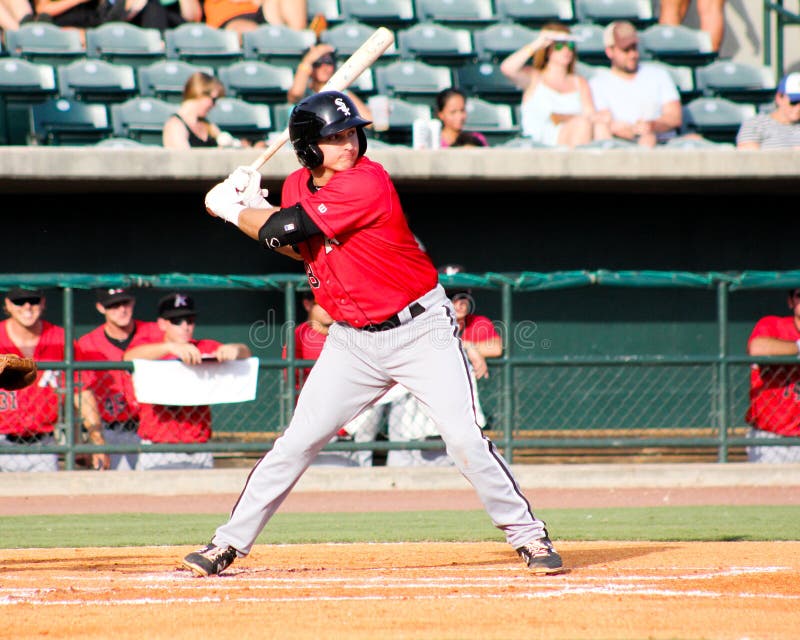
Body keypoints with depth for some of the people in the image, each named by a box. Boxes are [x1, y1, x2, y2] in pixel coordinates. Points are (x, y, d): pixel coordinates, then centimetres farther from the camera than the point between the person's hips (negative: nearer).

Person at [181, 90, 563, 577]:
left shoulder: (368, 183, -23)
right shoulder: (299, 186, 2)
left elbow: (287, 230, -23)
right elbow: (301, 249, 16)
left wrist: (228, 208, -5)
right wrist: (254, 206, 1)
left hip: (420, 327, -6)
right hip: (352, 341, 6)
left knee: (464, 438, -14)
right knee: (299, 441, 3)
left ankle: (527, 534, -1)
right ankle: (230, 542, 10)